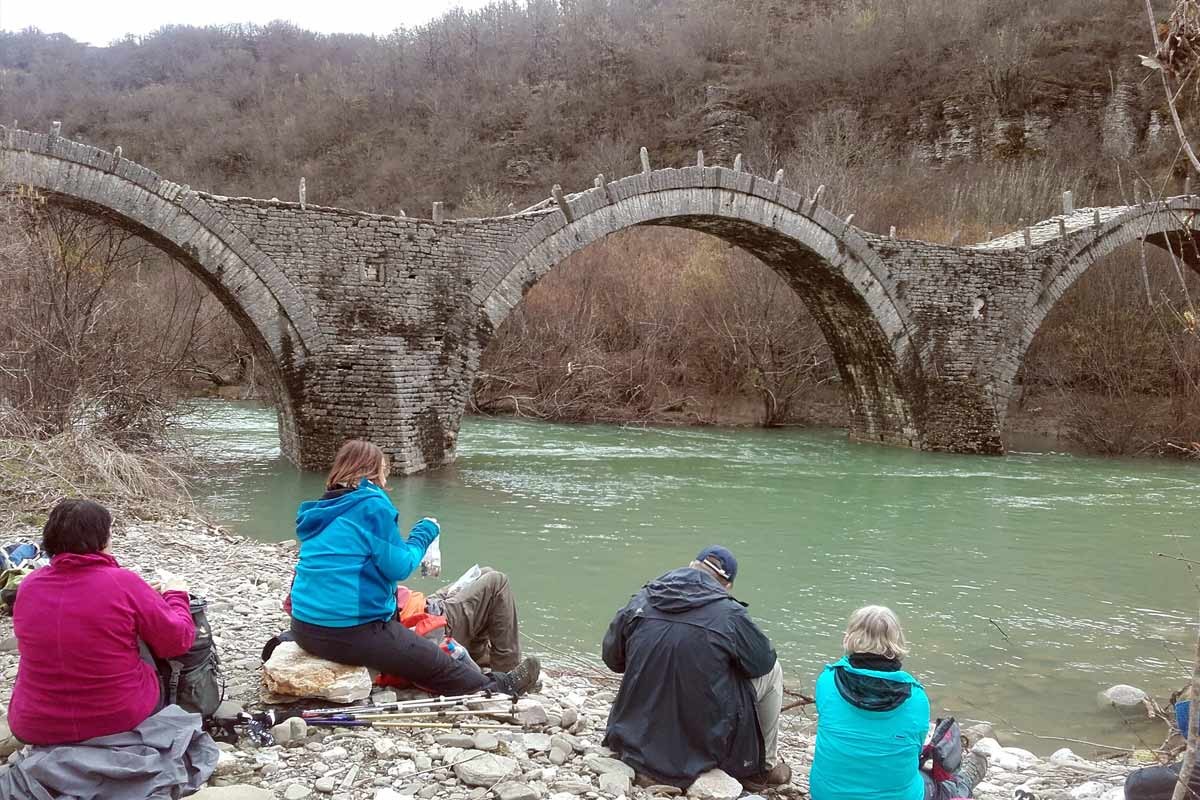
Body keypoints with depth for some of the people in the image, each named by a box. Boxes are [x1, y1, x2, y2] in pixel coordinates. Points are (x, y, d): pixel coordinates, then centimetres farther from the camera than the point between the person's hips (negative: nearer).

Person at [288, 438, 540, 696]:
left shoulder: (323, 509, 12)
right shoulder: (373, 504, -12)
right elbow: (400, 567, -11)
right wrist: (425, 533, 3)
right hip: (351, 633, -8)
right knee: (438, 664, 12)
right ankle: (498, 688, 24)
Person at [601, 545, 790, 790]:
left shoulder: (640, 602, -4)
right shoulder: (730, 614, -15)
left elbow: (612, 659, 7)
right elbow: (762, 661, 0)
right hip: (704, 741, -5)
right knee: (771, 670, 15)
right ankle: (766, 766, 26)